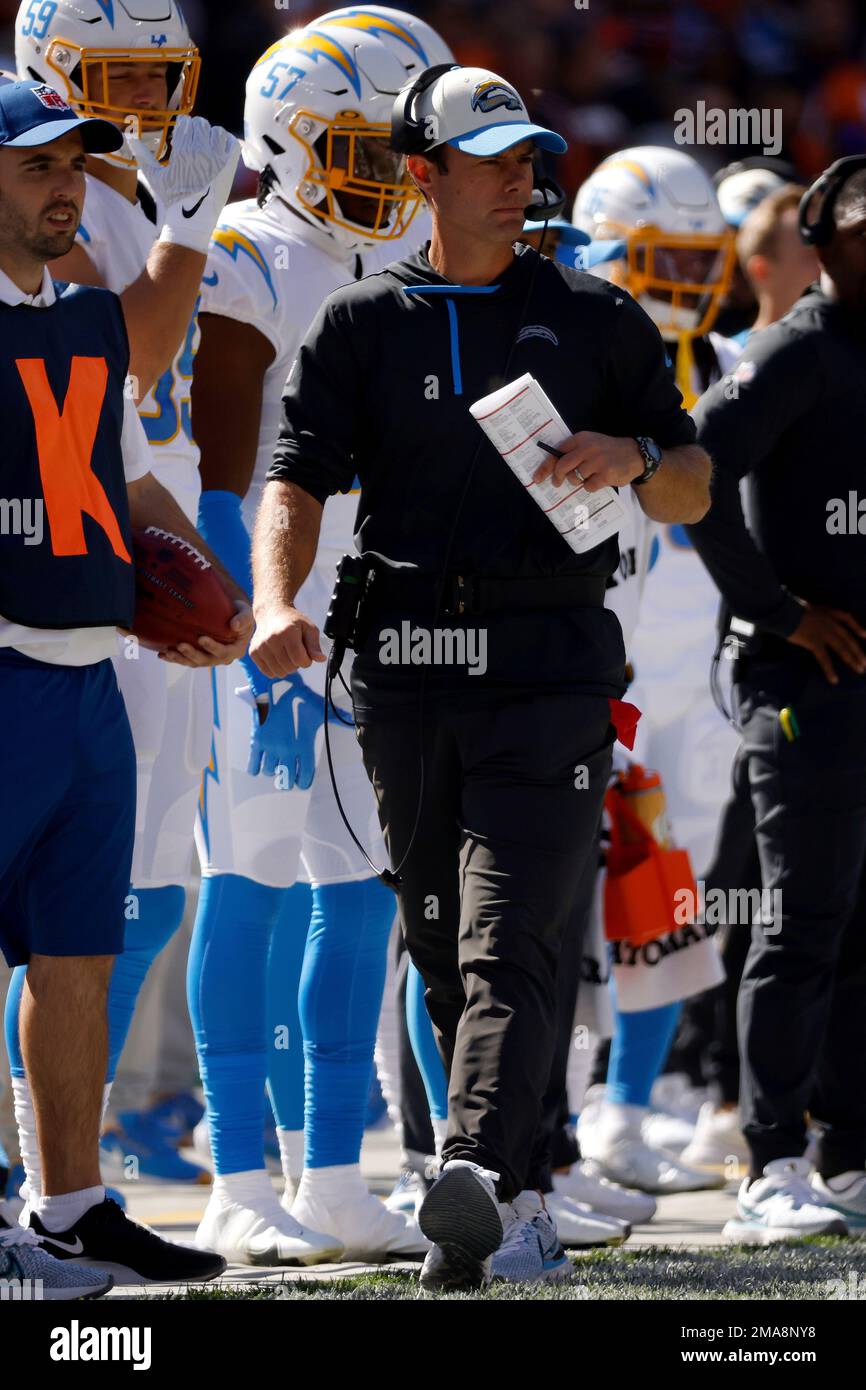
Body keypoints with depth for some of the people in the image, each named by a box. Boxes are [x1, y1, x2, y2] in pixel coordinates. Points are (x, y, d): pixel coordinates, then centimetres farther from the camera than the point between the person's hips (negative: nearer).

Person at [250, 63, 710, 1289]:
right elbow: (298, 482, 0)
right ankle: (519, 1202, 19)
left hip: (553, 670, -2)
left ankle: (477, 1179, -30)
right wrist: (277, 603, -20)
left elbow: (693, 491, 15)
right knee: (444, 949, 7)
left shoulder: (593, 320, 11)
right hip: (409, 670, 2)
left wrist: (633, 462, -9)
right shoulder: (361, 326, 9)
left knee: (508, 944, -16)